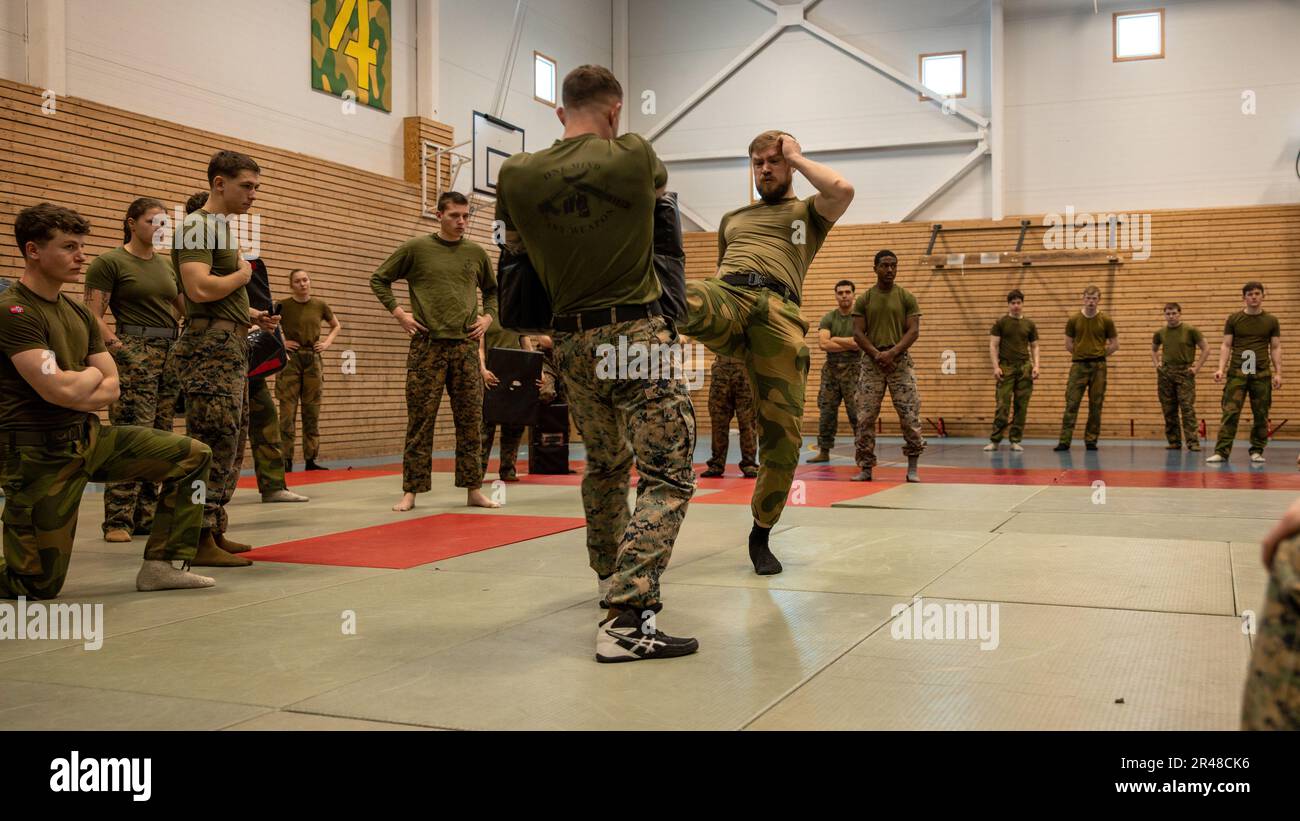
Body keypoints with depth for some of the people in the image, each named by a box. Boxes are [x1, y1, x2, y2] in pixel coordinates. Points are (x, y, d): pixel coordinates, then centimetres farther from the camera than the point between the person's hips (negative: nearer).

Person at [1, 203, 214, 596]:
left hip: (88, 437, 8)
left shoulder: (79, 313, 10)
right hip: (39, 453, -8)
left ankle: (162, 564, 3)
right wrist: (92, 374, -3)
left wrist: (76, 391, -14)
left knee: (193, 456, 1)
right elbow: (61, 390, -25)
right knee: (40, 585, -4)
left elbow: (111, 387, 6)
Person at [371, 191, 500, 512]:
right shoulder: (416, 248, 1)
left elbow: (492, 290, 25)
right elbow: (379, 279, 8)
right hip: (427, 345, -3)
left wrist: (488, 316, 9)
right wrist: (398, 312, -1)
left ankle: (473, 490, 12)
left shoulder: (476, 253, 10)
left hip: (466, 346, 3)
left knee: (470, 420, 5)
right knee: (420, 421, -1)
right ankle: (411, 491, 6)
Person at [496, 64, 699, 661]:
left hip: (572, 341, 5)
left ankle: (612, 578, 39)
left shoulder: (517, 174, 0)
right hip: (638, 333, -4)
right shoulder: (633, 158, -5)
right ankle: (628, 617, -16)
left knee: (605, 466, 23)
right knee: (667, 476, -4)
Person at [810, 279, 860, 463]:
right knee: (826, 411, 7)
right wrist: (849, 344, -11)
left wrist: (835, 339, -8)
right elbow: (823, 344, -8)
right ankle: (824, 451, 15)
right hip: (831, 369, 3)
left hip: (853, 369, -3)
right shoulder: (828, 318, 7)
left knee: (857, 413, -7)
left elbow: (861, 343, -14)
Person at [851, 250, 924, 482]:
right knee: (865, 417, -1)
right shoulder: (863, 300, 7)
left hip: (900, 360, -1)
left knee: (910, 415, -4)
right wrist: (877, 354, -14)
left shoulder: (907, 297, 5)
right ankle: (865, 467, 7)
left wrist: (892, 352, -16)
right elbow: (858, 333, 1)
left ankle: (912, 467, 5)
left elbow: (913, 330, -2)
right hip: (871, 361, 1)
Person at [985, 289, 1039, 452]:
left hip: (1024, 368, 3)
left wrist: (1036, 365, -1)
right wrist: (996, 367, -11)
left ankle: (1015, 441, 9)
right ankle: (994, 440, -3)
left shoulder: (1029, 324, 10)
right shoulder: (1000, 323, 3)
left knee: (1021, 406, 2)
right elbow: (993, 345, -1)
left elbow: (1034, 346, 13)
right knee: (1002, 405, -7)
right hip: (1006, 367, -3)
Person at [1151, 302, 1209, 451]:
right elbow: (1154, 350, 27)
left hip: (1184, 372, -4)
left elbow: (1206, 348, 0)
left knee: (1187, 408, -9)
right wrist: (1156, 363, 11)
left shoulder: (1190, 330, -3)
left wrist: (1197, 367, -6)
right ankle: (1174, 441, 12)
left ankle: (1192, 441, -9)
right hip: (1165, 373, 4)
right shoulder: (1160, 333, 8)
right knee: (1169, 410, 5)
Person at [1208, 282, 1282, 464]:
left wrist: (1278, 373, 0)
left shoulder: (1271, 320, 8)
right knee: (1230, 412, -8)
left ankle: (1256, 451, 15)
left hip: (1262, 374, 1)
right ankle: (1221, 452, -11)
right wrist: (1221, 368, -8)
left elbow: (1276, 348, 8)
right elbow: (1226, 345, 5)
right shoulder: (1234, 319, 5)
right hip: (1237, 373, -1)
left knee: (1261, 415, 5)